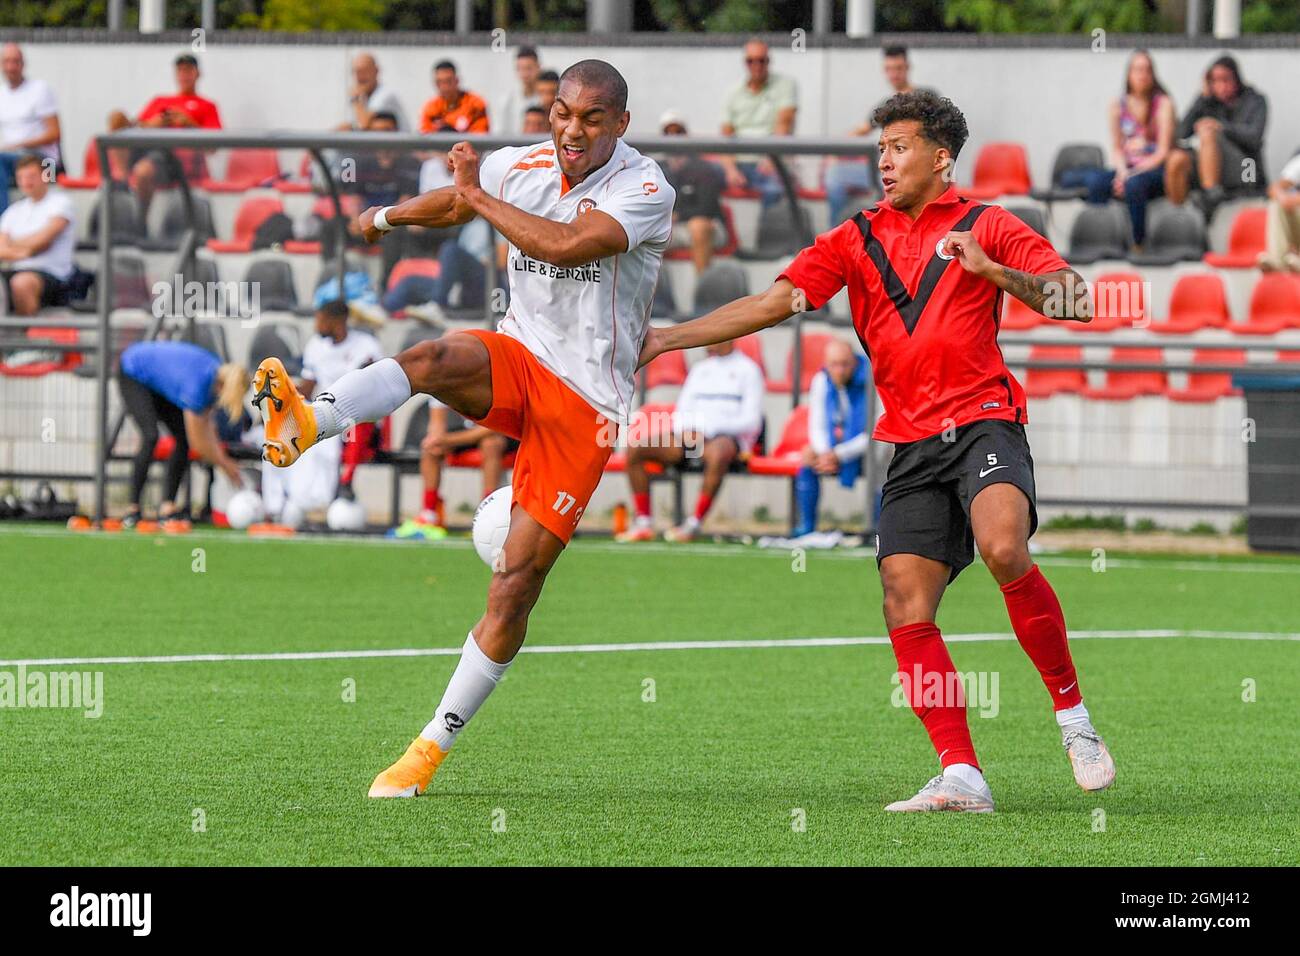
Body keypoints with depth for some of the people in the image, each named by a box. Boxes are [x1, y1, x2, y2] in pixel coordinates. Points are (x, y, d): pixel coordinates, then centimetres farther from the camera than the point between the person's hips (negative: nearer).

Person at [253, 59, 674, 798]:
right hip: (519, 363, 4)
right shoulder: (520, 168, 4)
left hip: (585, 409, -4)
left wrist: (478, 195, -20)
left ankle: (432, 749, 2)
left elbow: (564, 244, -30)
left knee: (515, 588, -7)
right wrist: (388, 216, 45)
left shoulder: (645, 189, -13)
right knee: (435, 358, -34)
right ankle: (310, 422, -59)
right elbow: (452, 203, 28)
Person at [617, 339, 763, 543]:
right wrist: (686, 431, -5)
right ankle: (643, 523, -15)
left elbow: (751, 421, -5)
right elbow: (681, 414, 20)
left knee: (717, 455, -43)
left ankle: (693, 525, -34)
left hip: (727, 436, -6)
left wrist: (706, 430, -13)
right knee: (635, 448, -14)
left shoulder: (748, 369, 4)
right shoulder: (699, 369, 23)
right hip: (691, 435, 6)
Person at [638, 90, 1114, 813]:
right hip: (912, 447, 4)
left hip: (983, 421, -4)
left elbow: (1077, 301, -2)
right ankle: (961, 775, -9)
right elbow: (775, 302, 10)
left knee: (1003, 549, -31)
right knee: (906, 608, -11)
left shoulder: (987, 226, 7)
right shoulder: (858, 239, 17)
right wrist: (668, 339, 1)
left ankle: (1072, 713, -16)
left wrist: (994, 271, -17)